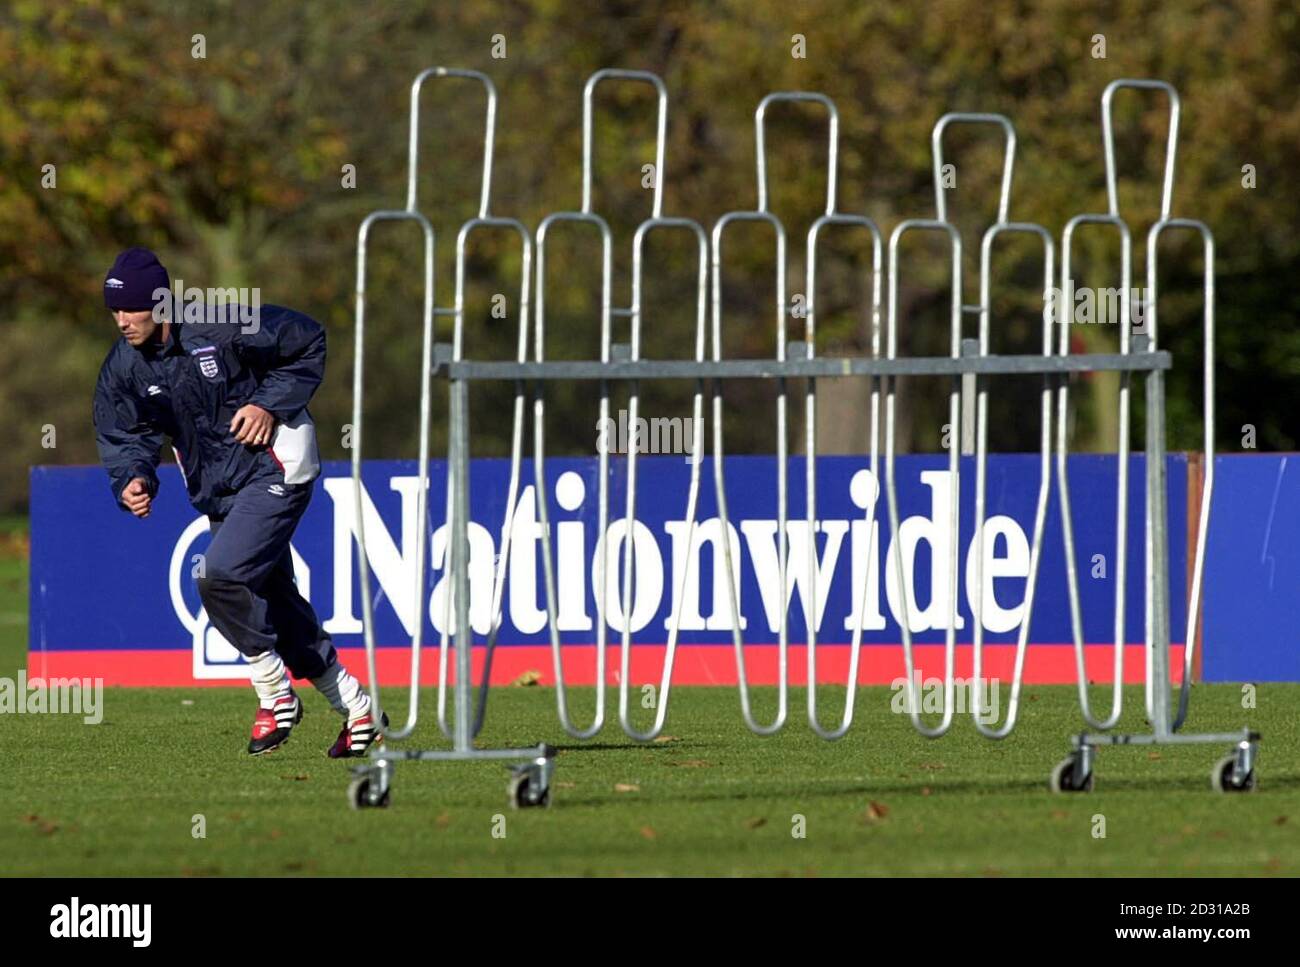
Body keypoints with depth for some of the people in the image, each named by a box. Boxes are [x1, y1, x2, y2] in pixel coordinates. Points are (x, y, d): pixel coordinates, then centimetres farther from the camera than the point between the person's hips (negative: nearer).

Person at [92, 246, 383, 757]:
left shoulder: (224, 328, -19)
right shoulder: (123, 368, -3)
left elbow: (308, 342, -6)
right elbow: (123, 439, 1)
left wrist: (270, 404, -15)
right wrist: (133, 480, -21)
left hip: (274, 471, -7)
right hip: (219, 494, 7)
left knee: (218, 573, -24)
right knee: (276, 605, 11)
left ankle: (275, 693, -6)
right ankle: (358, 711, 25)